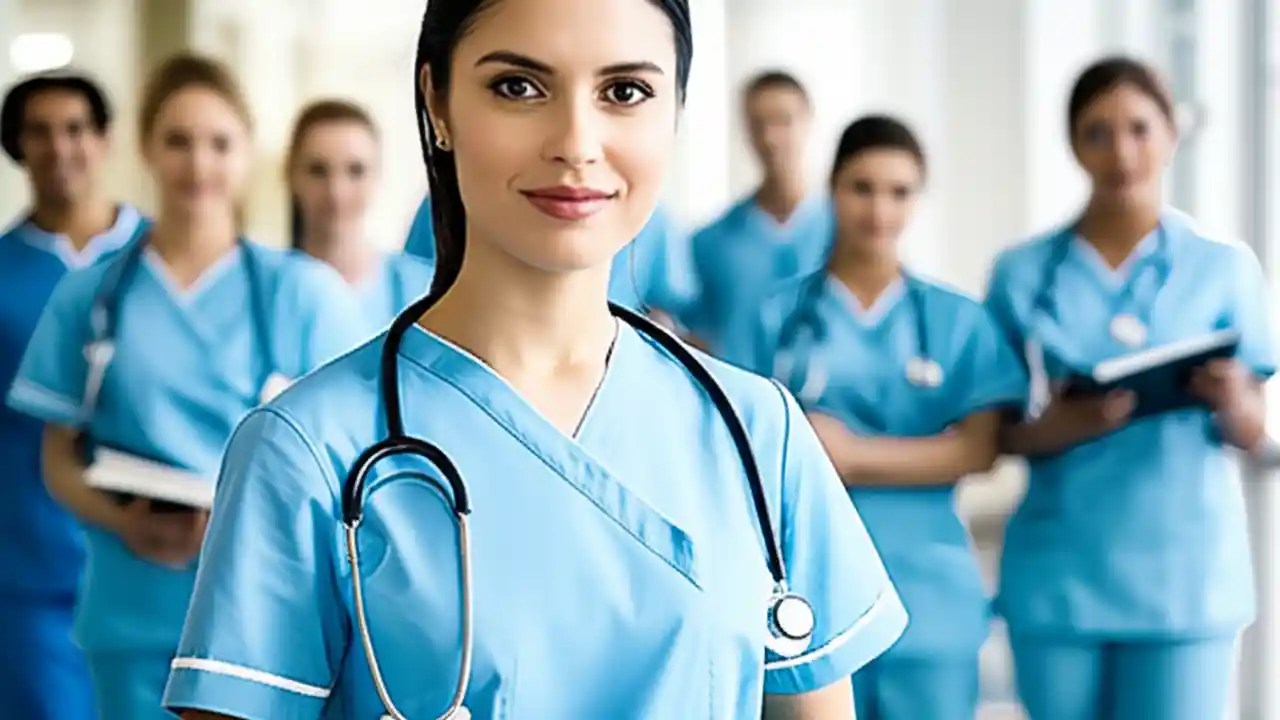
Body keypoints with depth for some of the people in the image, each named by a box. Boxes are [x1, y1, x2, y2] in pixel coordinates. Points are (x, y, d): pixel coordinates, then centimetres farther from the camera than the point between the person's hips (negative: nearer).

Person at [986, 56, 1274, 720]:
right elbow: (997, 434, 6)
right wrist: (1062, 426, -15)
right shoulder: (1023, 273, 3)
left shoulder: (1224, 267, 2)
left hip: (1184, 571, -1)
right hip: (1057, 572, 1)